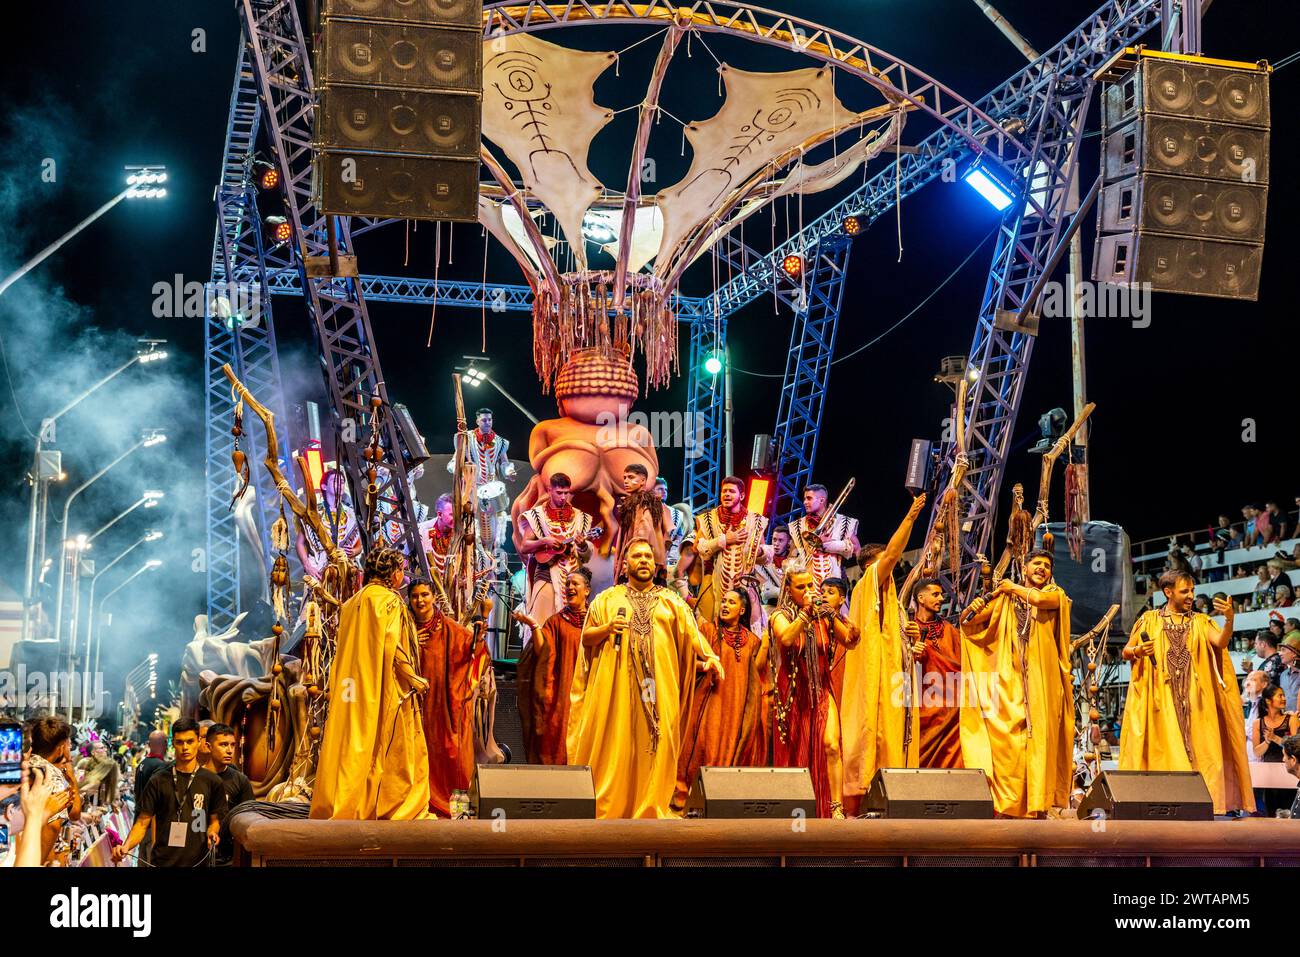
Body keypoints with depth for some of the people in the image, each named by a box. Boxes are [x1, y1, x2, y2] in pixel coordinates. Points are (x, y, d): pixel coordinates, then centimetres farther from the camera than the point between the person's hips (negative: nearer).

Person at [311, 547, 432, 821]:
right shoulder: (389, 600, -9)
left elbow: (344, 649, 16)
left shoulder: (352, 603, 16)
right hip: (386, 690, -8)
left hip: (354, 686, 8)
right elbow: (392, 647, -19)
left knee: (350, 749, 7)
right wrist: (414, 679, -11)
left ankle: (332, 809, 5)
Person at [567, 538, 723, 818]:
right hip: (615, 684, -1)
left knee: (654, 745, -3)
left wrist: (710, 656, -16)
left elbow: (692, 635, 2)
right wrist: (606, 629, -9)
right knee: (613, 746, -5)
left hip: (659, 686, 1)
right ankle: (605, 809, -1)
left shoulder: (673, 602, 14)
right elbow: (586, 637, 12)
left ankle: (650, 810, 2)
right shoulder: (607, 599, 13)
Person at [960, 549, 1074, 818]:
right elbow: (968, 622, 15)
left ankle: (1039, 804, -7)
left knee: (1039, 736, -8)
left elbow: (1039, 599, -10)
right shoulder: (1004, 598, 17)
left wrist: (1014, 588, 6)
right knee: (1007, 738, -8)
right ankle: (1006, 805, -7)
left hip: (1041, 678, -1)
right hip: (1010, 679, 1)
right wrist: (972, 610, -7)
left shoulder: (1055, 594, 13)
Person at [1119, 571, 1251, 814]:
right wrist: (1138, 651, -12)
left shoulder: (1200, 622, 12)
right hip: (1160, 698, -1)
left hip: (1193, 698, 1)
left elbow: (1221, 642, -6)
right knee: (1166, 749, -7)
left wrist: (1229, 620, -24)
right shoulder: (1149, 620, 9)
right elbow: (1125, 652, 10)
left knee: (1197, 747, -6)